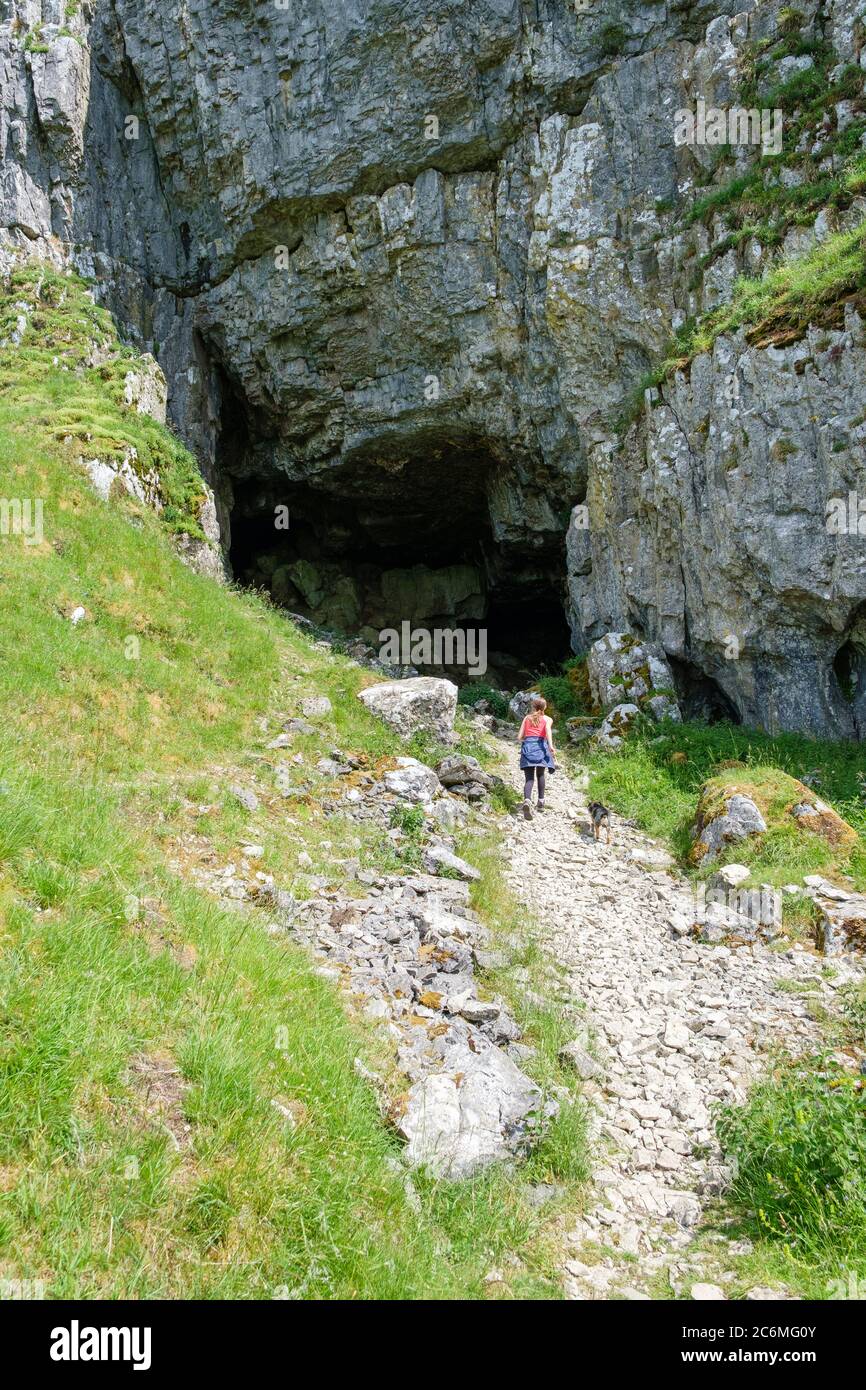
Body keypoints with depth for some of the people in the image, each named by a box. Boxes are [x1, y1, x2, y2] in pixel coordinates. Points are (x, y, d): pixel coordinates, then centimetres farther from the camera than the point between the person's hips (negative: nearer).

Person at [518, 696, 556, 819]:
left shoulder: (527, 718, 20)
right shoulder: (547, 719, 13)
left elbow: (520, 737, 13)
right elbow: (548, 730, -11)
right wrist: (551, 745, -23)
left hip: (527, 746, 1)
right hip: (541, 746, -1)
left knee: (529, 778, -7)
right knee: (540, 775, 22)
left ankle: (527, 800, -32)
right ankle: (541, 801, 22)